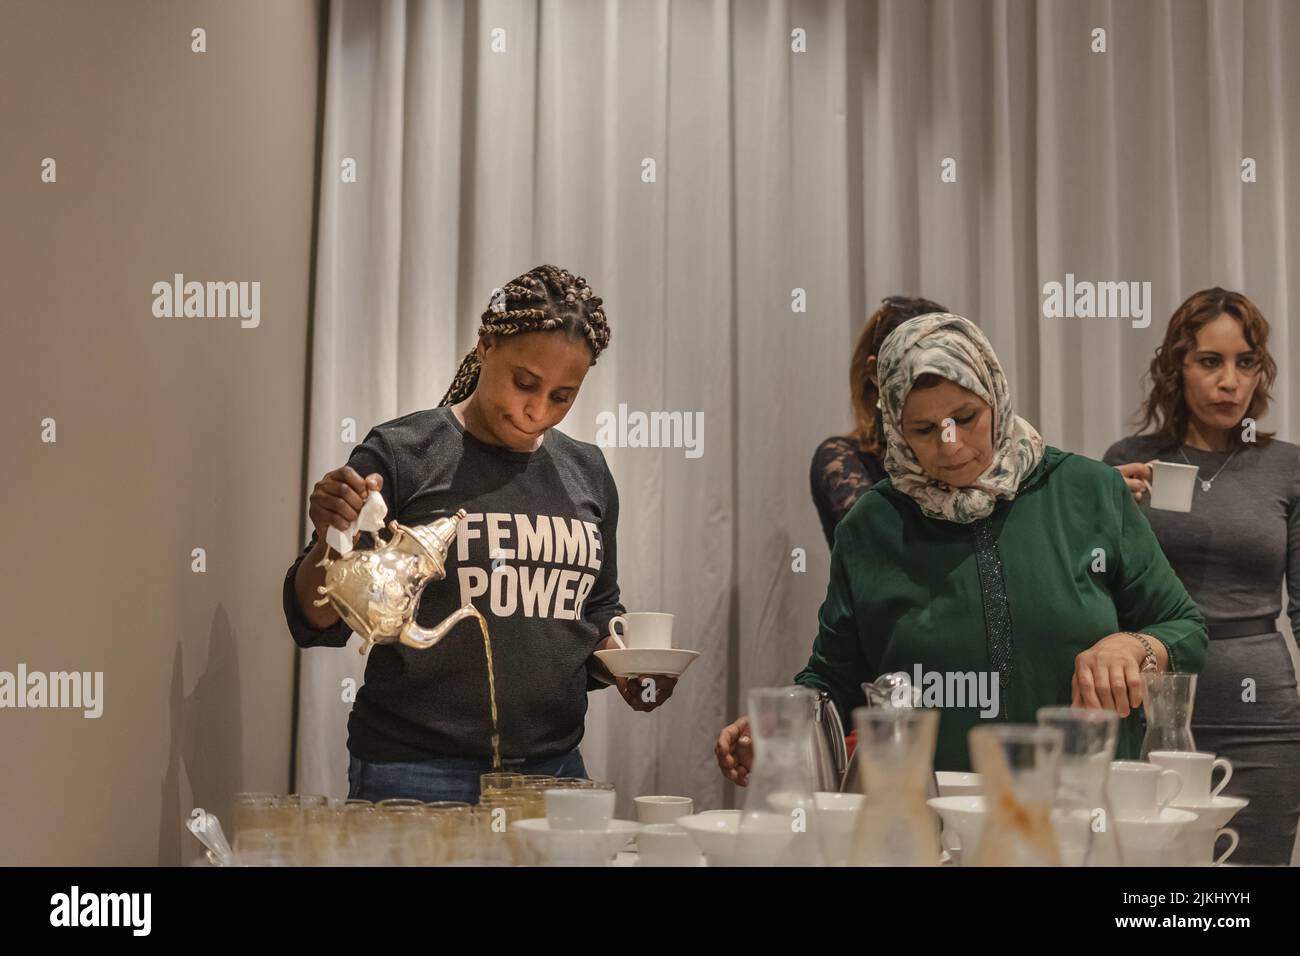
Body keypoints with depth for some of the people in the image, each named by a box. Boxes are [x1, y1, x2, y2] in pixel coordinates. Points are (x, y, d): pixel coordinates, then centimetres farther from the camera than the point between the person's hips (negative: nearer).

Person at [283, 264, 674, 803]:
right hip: (415, 772, -4)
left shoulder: (585, 472, 9)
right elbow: (316, 623, -6)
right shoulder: (402, 452, -6)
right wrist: (331, 539, -25)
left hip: (554, 768, 5)